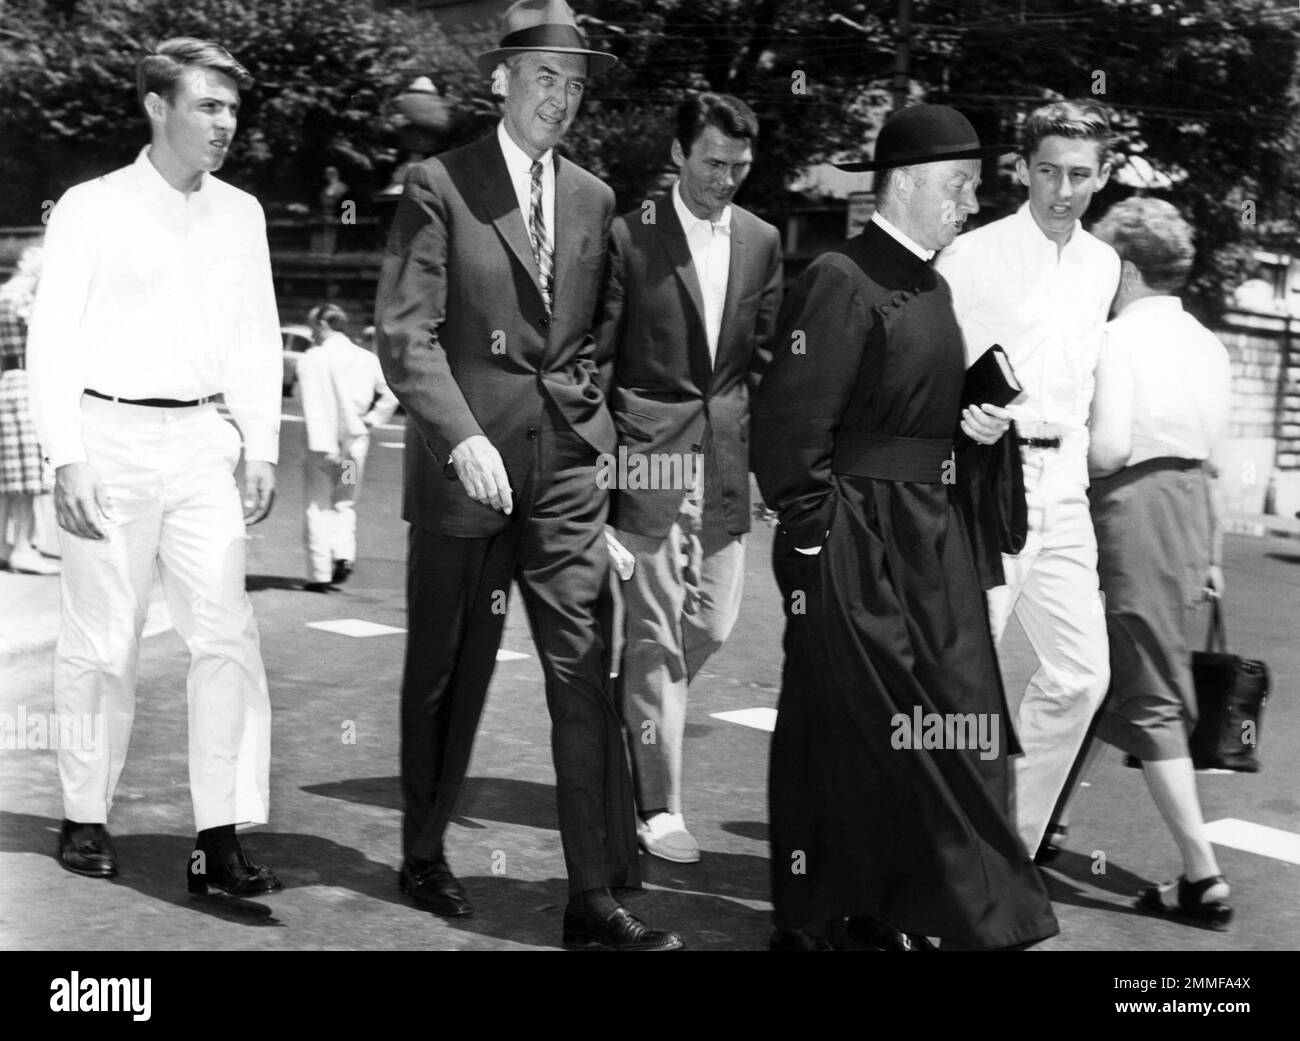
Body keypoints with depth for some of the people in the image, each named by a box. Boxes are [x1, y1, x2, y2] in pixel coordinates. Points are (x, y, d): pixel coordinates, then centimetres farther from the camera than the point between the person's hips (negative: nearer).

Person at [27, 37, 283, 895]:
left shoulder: (241, 214, 11)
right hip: (110, 436, -3)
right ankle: (86, 818, 19)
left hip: (201, 441, 3)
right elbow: (52, 339, -4)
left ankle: (221, 840, -6)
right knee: (104, 641, 4)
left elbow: (258, 339, 15)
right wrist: (68, 459, -11)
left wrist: (262, 448, 7)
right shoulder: (93, 209, -2)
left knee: (228, 633, -7)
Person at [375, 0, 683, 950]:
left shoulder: (594, 199, 12)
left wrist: (596, 418, 6)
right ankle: (425, 855, 29)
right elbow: (405, 332, -10)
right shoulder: (440, 187, -4)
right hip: (467, 460, -3)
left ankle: (597, 896, -1)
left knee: (586, 674, -3)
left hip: (569, 465, 4)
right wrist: (462, 436, -20)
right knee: (449, 671, 9)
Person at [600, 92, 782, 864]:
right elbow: (596, 356, -3)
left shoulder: (761, 241, 9)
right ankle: (659, 807, 7)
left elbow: (765, 357, 14)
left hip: (724, 461, 5)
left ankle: (635, 720, 36)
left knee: (712, 624, 9)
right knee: (655, 634, -1)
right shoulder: (630, 237, -5)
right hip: (648, 455, -5)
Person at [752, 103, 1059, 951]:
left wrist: (978, 420, 6)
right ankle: (817, 919, 16)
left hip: (932, 532, 9)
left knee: (946, 719, 10)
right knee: (847, 728, 1)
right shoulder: (841, 282, -14)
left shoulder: (932, 286, 13)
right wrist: (813, 539, -15)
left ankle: (902, 911, 21)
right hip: (855, 538, -9)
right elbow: (792, 426, -17)